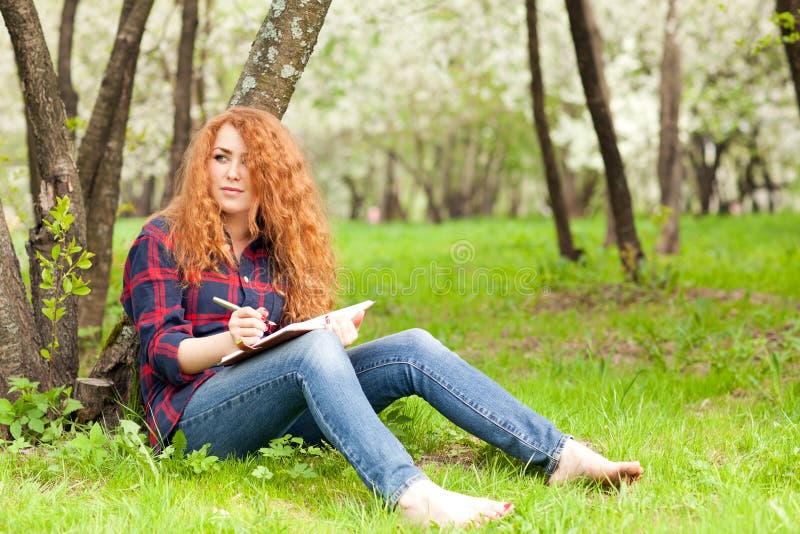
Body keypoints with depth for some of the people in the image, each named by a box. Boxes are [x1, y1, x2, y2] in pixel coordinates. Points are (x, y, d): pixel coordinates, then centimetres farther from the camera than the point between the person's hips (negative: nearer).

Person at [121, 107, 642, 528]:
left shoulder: (279, 249, 19)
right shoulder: (162, 242, 3)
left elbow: (297, 339, 15)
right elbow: (160, 352, -7)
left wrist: (335, 336, -9)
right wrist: (230, 339, -27)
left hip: (275, 416, 5)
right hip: (196, 414, -5)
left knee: (412, 349, -15)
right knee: (313, 349, -35)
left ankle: (558, 455, -23)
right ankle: (411, 494, -55)